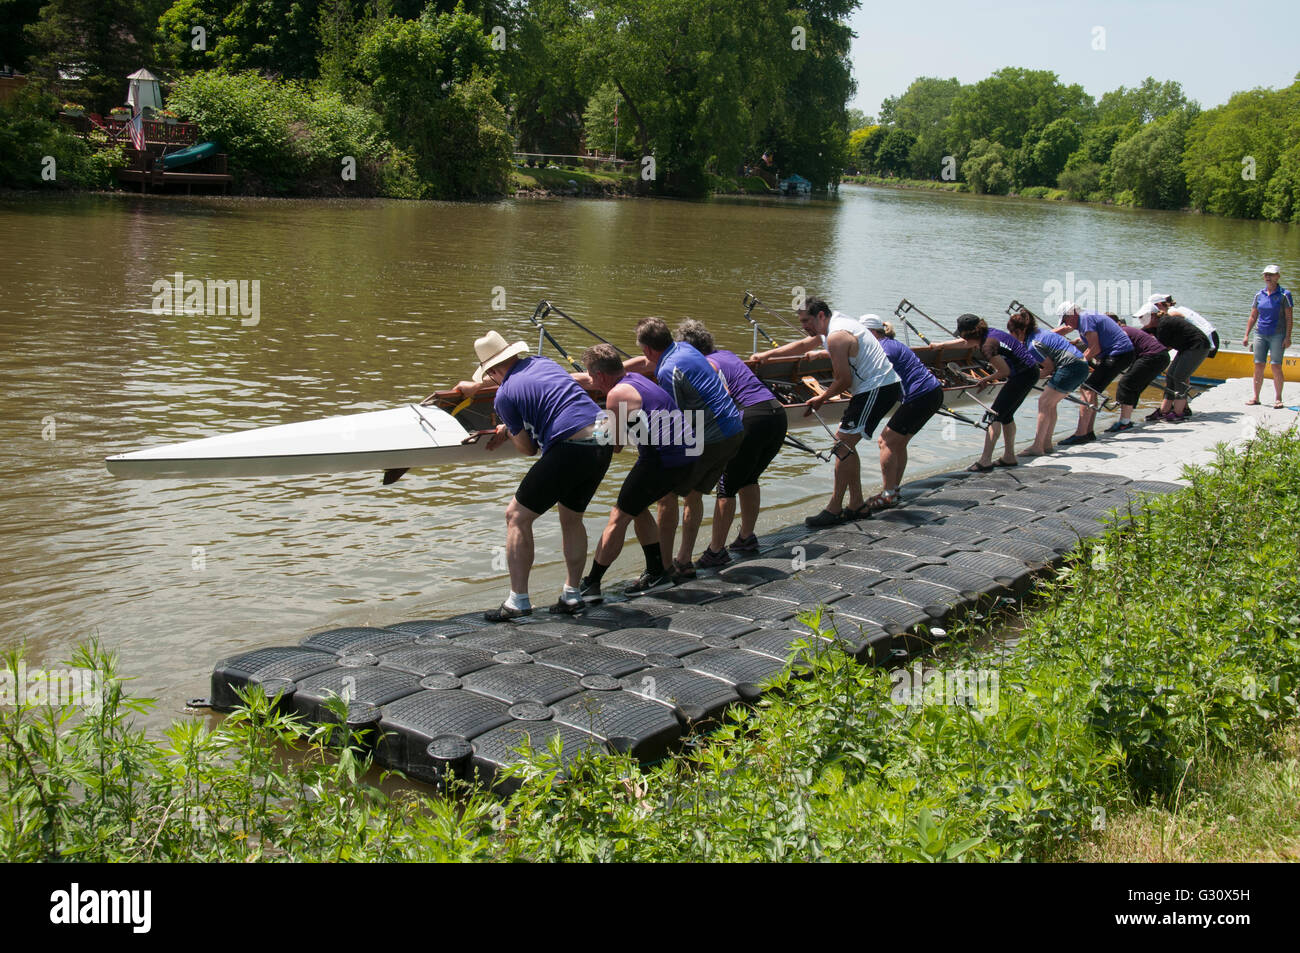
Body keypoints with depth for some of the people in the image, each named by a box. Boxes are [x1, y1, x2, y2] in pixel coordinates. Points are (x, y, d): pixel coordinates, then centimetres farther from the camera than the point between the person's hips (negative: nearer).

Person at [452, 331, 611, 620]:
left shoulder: (504, 395, -1)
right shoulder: (541, 362, 19)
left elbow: (528, 449, 7)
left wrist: (507, 433, 28)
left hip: (568, 450, -8)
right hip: (603, 444, 8)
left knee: (517, 517, 6)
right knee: (572, 519, 25)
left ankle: (518, 601, 4)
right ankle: (571, 594, 27)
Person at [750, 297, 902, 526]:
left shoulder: (836, 337, -18)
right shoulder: (837, 322, 14)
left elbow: (844, 381, -17)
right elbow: (803, 345, 28)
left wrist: (821, 399, -1)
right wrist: (768, 354, 26)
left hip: (877, 390, -11)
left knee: (843, 444, -11)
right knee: (845, 441, 13)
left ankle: (834, 509, -8)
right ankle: (857, 505, 15)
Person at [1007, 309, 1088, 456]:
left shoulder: (1033, 344, -16)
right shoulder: (1038, 329, 10)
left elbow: (1050, 367, -10)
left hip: (1070, 368, -10)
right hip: (1082, 365, 10)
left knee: (1044, 402, -6)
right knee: (1051, 403, 15)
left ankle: (1037, 447, -9)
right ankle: (1047, 444, 17)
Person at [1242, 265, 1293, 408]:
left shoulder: (1284, 295, -4)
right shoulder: (1259, 295, 8)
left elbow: (1288, 318, -5)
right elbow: (1253, 317, 14)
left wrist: (1288, 337, -11)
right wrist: (1246, 335, 10)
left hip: (1277, 335, -4)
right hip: (1260, 334, 4)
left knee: (1276, 366, -6)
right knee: (1258, 365, 3)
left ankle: (1277, 399, 1)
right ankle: (1255, 397, 10)